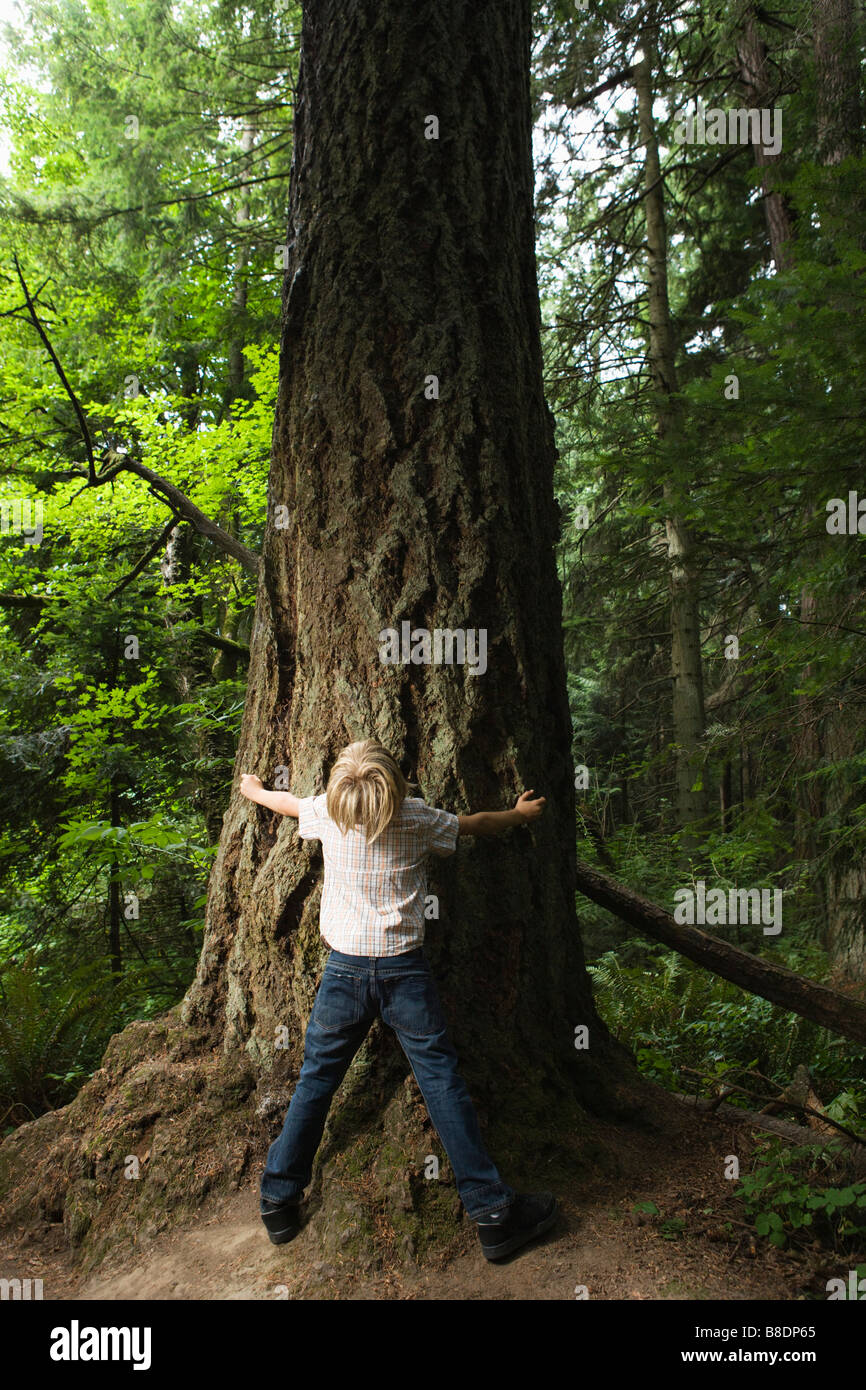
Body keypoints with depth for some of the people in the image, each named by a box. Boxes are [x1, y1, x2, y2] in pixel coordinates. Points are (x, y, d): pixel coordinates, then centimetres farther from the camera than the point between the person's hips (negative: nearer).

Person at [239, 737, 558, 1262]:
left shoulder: (327, 812, -1)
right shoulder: (415, 818, -7)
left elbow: (285, 801, 21)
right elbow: (478, 823, 9)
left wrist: (253, 788, 44)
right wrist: (521, 813, 30)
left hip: (345, 968, 3)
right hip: (404, 969, -2)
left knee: (316, 1081, 14)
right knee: (443, 1081, 1)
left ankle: (279, 1201, 25)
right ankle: (492, 1210, 8)